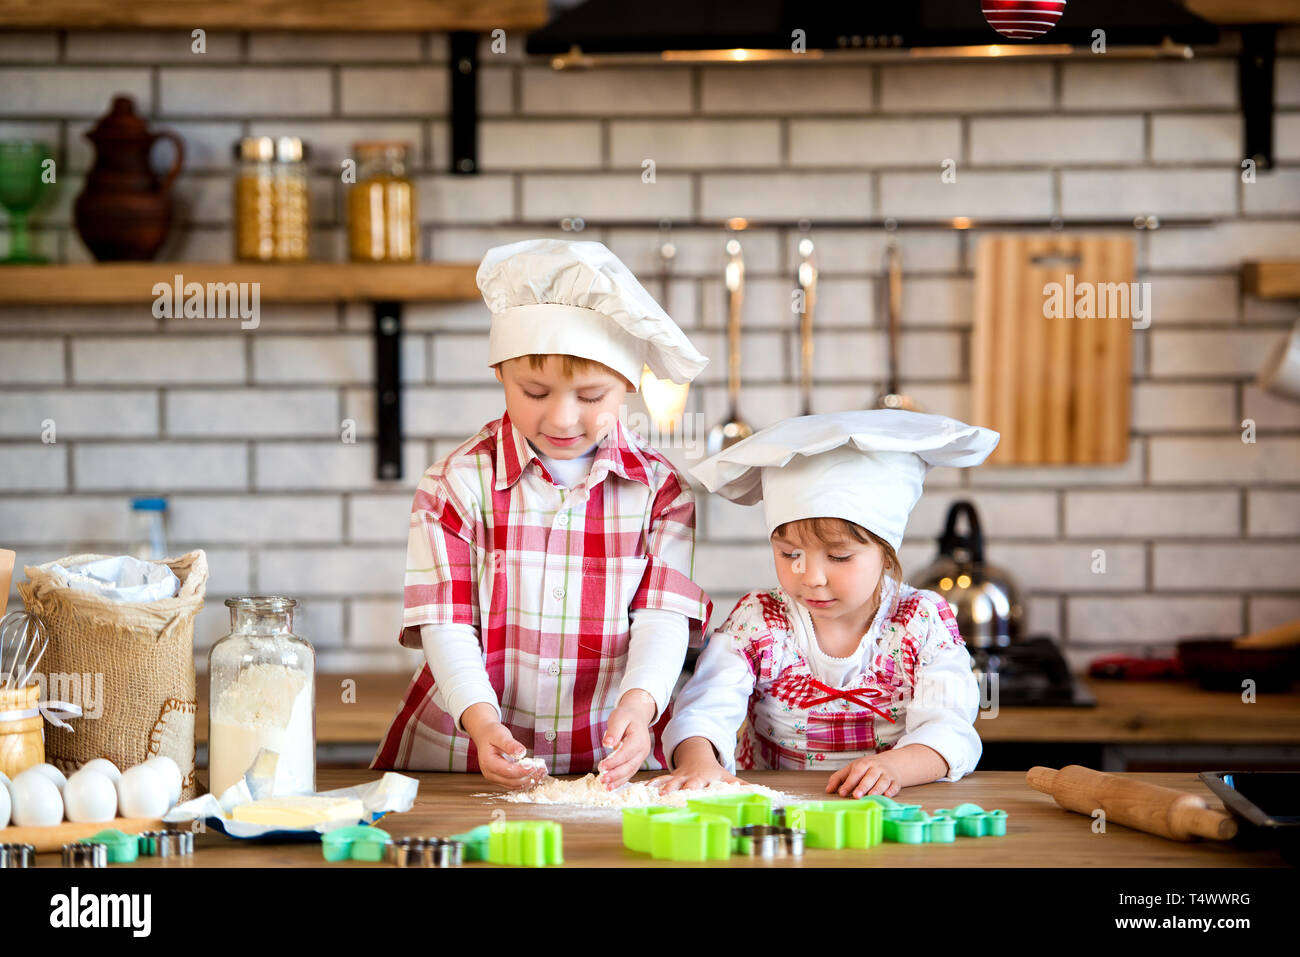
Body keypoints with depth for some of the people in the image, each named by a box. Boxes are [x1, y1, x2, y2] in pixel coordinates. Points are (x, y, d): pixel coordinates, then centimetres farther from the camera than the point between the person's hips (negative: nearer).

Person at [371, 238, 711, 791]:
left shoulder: (661, 490, 5)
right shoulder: (457, 483, 1)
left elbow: (663, 617, -3)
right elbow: (446, 623, -4)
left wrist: (638, 701, -24)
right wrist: (480, 720, -22)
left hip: (611, 759, 1)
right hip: (462, 750, -1)